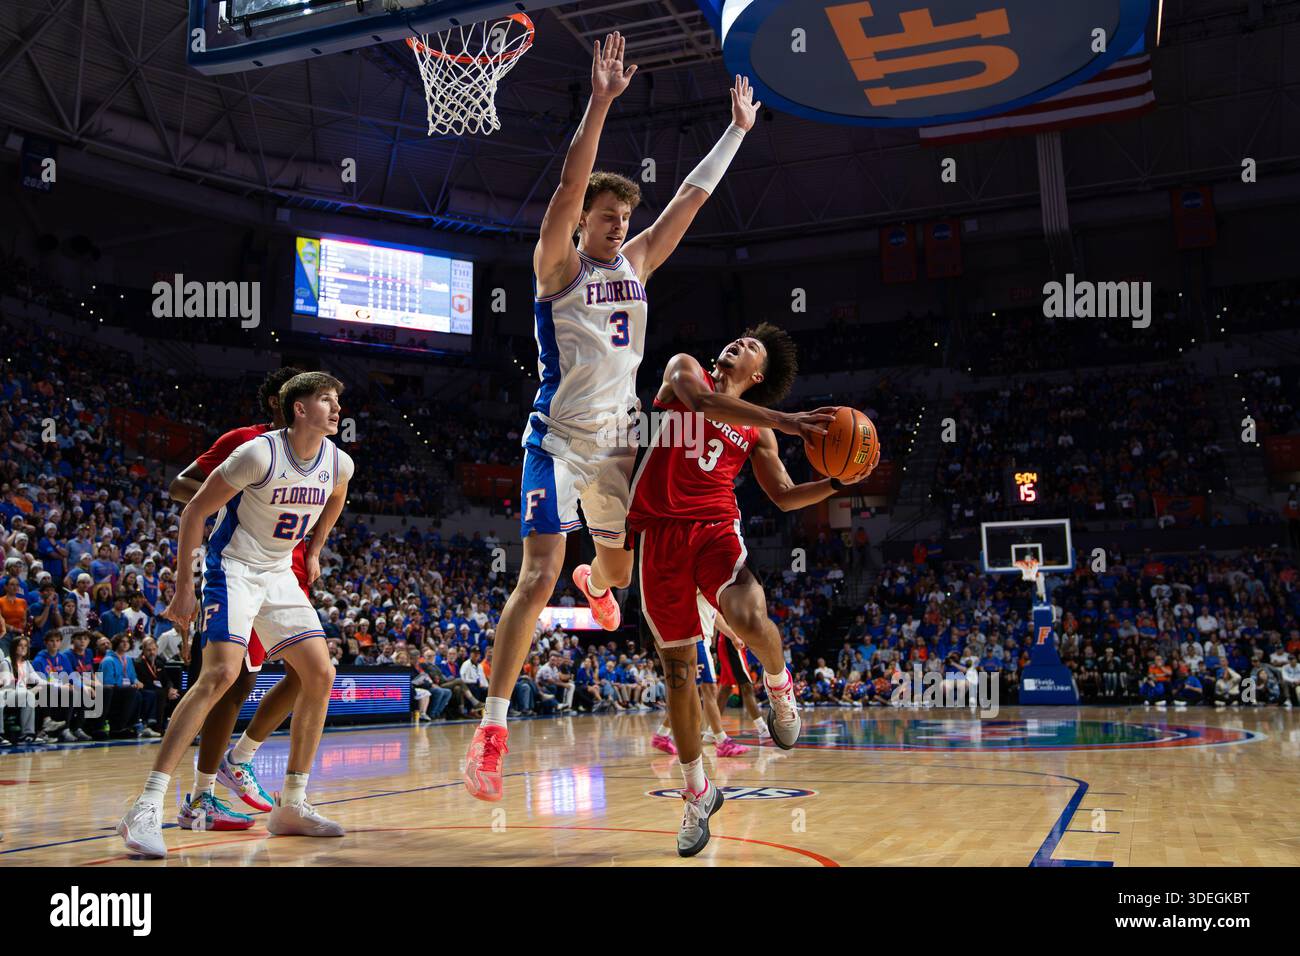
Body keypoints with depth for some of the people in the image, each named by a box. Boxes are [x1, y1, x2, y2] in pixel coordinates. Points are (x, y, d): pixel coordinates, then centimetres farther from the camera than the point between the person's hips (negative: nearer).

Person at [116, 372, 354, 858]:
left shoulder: (339, 463, -4)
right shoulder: (260, 453, -21)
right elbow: (194, 512, -15)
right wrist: (184, 588, -15)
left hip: (280, 574, 7)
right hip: (233, 568, -7)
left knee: (320, 676, -1)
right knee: (221, 673, -25)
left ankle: (291, 804, 11)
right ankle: (145, 809, -22)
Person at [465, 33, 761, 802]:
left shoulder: (637, 263, 9)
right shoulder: (558, 267, -6)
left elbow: (692, 197, 14)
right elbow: (571, 186, -21)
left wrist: (738, 130, 17)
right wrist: (600, 102, -27)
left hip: (617, 441, 6)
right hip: (558, 440, -6)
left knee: (620, 568, 19)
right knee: (539, 578, -15)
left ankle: (594, 586, 60)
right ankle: (493, 730, -12)